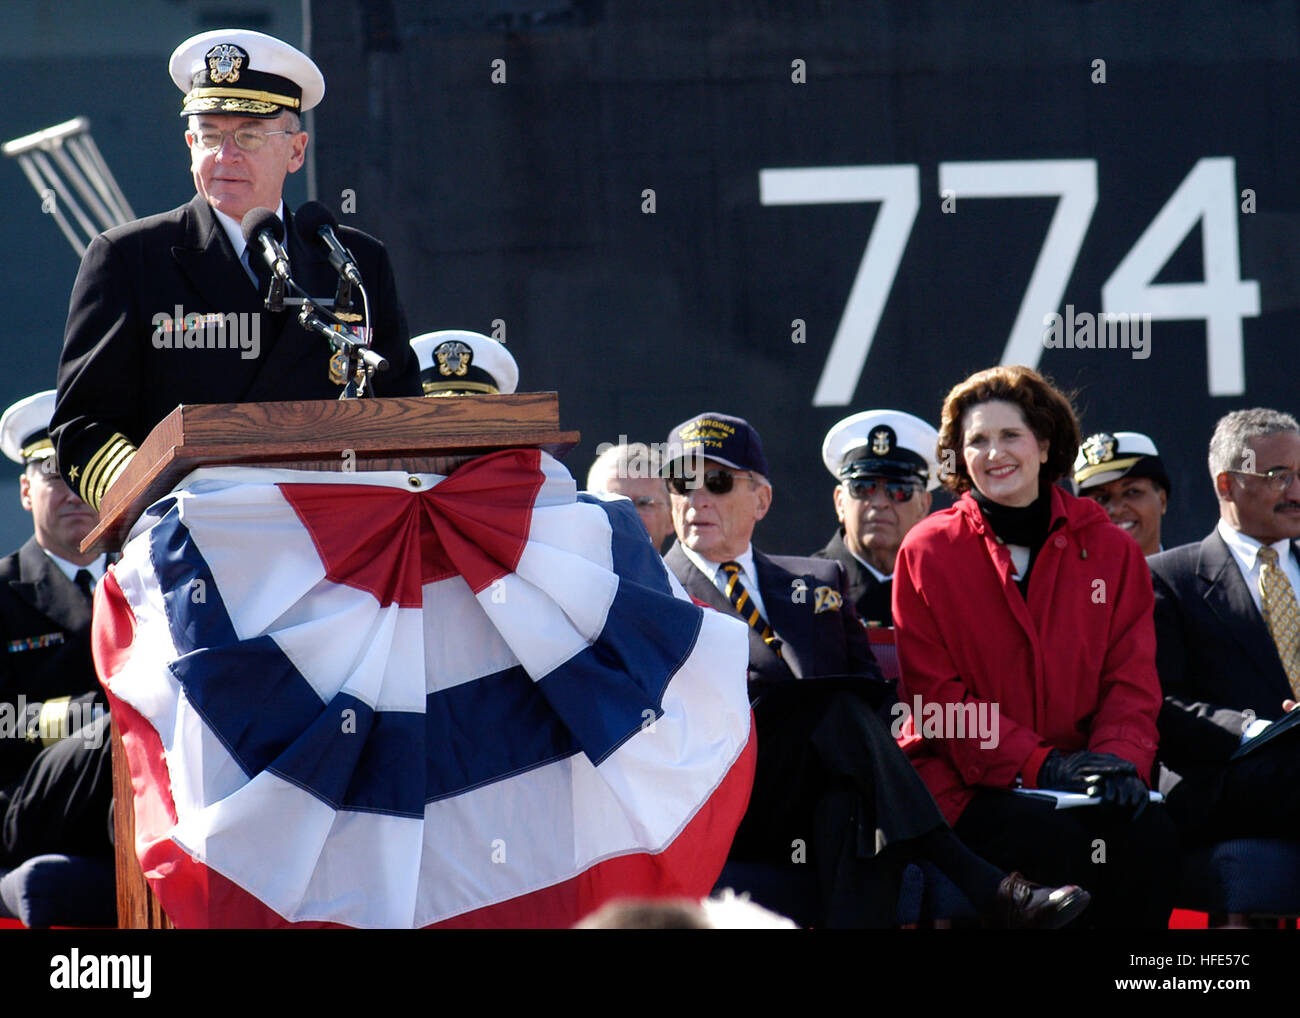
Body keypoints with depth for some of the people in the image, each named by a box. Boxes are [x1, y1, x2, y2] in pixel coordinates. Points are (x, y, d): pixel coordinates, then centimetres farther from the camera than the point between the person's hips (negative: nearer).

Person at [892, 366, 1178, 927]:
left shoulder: (1111, 550, 12)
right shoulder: (927, 551, 5)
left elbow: (1132, 682, 10)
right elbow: (935, 695, -1)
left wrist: (1119, 758, -13)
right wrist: (1038, 765, -14)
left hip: (1080, 774, 2)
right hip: (964, 786, -2)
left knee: (1148, 831, -29)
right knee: (1054, 839, -33)